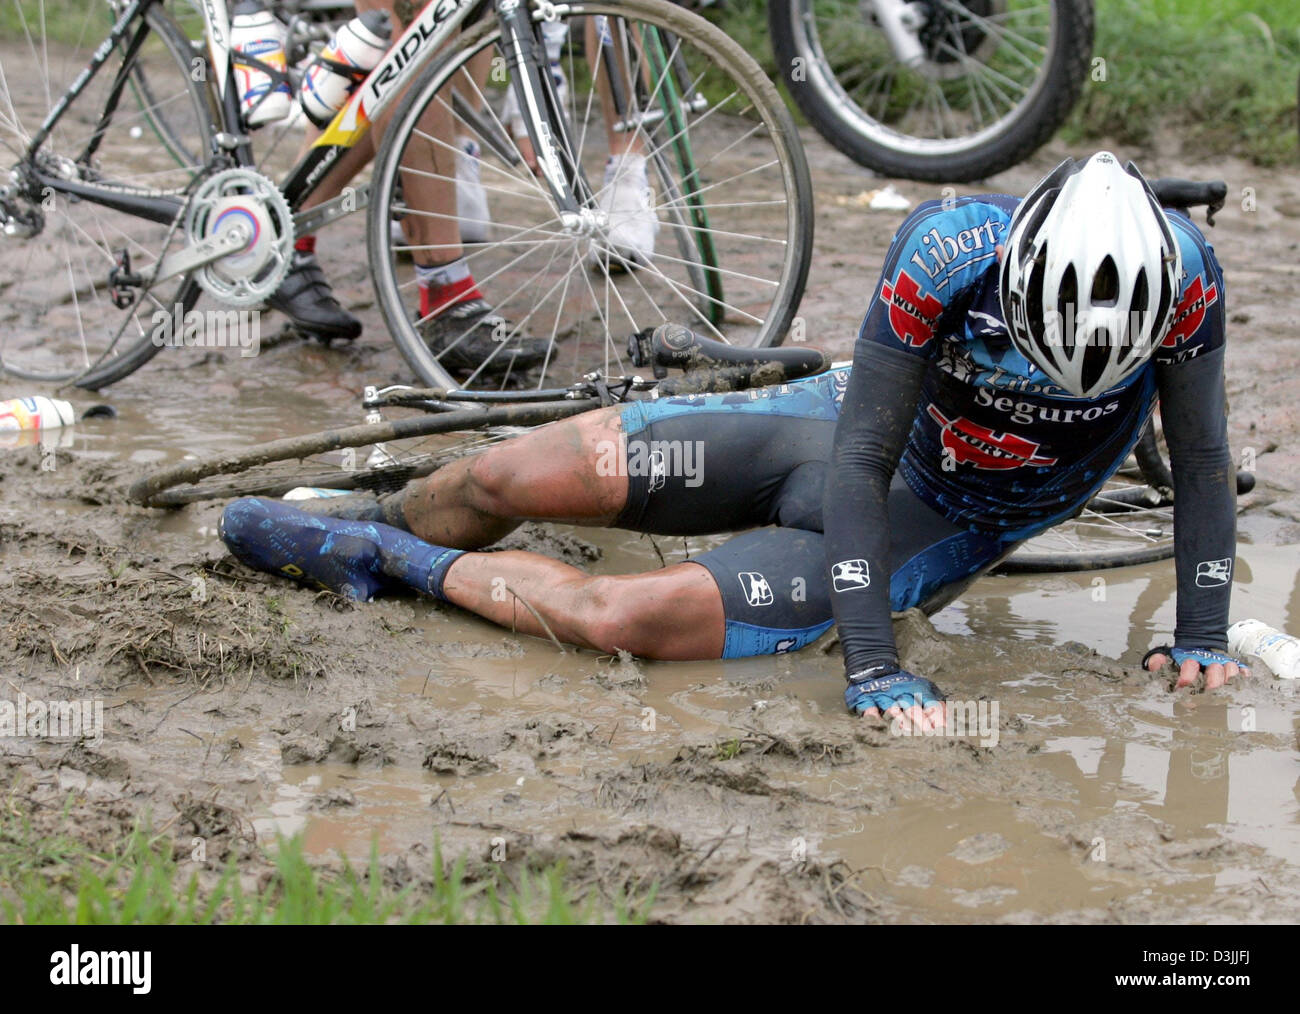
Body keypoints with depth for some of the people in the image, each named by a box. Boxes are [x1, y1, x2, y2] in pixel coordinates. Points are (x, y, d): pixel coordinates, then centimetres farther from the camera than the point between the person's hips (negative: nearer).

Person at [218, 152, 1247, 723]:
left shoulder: (1183, 275, -31)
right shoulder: (947, 250, -33)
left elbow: (1203, 460, -14)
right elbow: (861, 460, -30)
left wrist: (1201, 637, -16)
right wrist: (872, 668, -34)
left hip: (934, 527, 0)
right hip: (843, 436, 1)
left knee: (626, 619, -19)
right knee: (519, 476, -4)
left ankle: (401, 564, 6)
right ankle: (379, 529, 30)